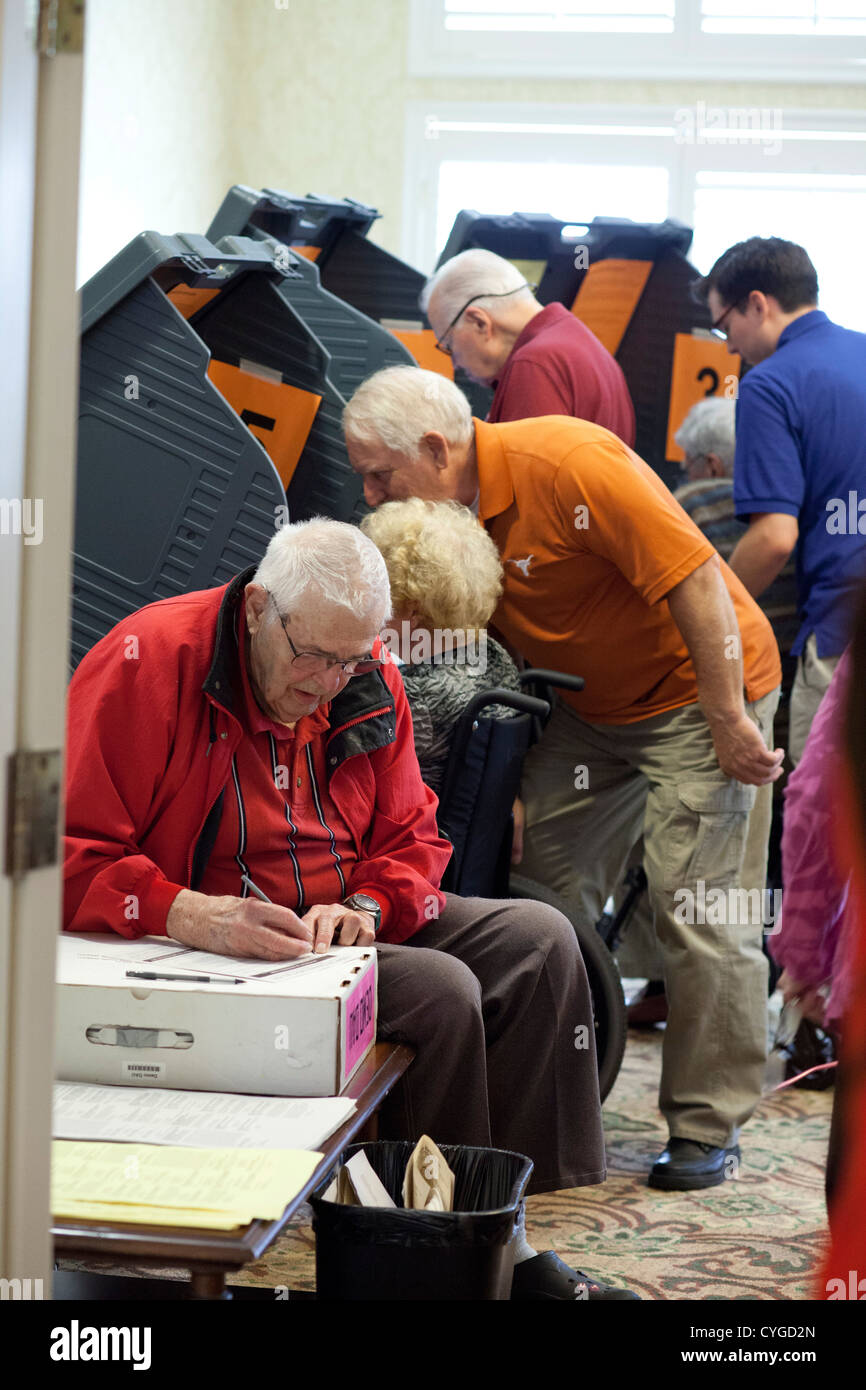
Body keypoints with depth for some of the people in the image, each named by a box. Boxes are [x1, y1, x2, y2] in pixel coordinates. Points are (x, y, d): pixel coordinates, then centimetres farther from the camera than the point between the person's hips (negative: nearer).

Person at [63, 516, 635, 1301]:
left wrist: (366, 905, -13)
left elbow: (409, 834, 11)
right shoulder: (147, 662, -18)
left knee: (539, 939, -5)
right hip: (212, 944, -8)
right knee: (441, 990, -26)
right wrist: (193, 917, -36)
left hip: (337, 924, 8)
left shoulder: (368, 685, 3)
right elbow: (68, 854, -21)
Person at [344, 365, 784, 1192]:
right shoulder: (446, 513, -3)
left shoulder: (568, 464, -27)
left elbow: (696, 578, -27)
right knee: (545, 902, 3)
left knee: (700, 911, -8)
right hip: (590, 708, 8)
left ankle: (707, 1128, 3)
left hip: (700, 689, -8)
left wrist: (729, 722, -25)